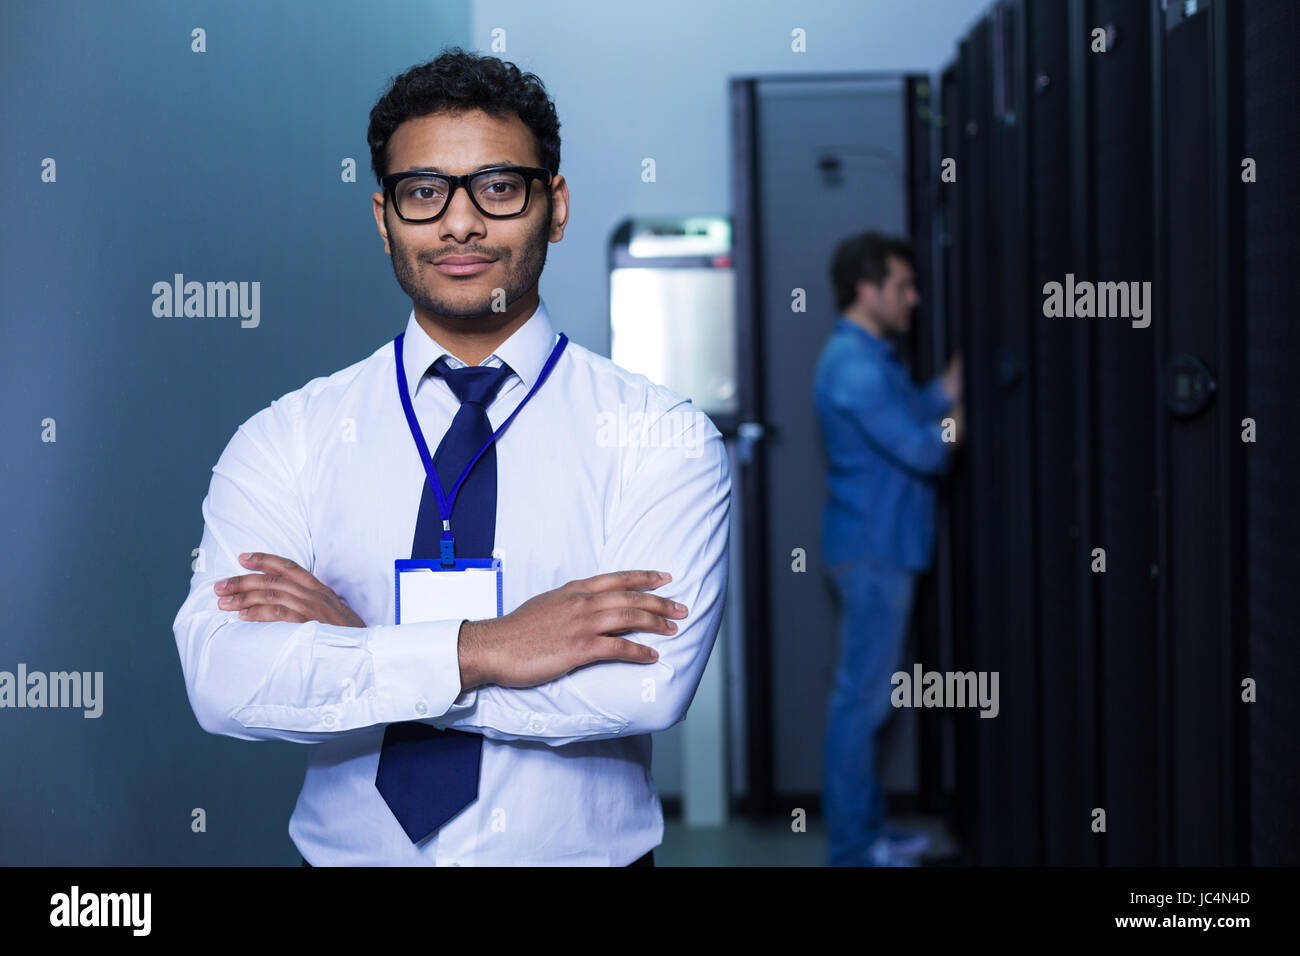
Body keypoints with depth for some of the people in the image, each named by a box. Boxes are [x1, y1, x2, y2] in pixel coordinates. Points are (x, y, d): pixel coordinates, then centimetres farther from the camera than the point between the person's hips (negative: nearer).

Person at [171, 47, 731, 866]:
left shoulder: (661, 434, -8)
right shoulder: (286, 439, -3)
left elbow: (646, 685, -21)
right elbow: (224, 680, -16)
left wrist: (349, 648, -18)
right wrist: (479, 649, -26)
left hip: (586, 852, -1)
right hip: (348, 850, 1)